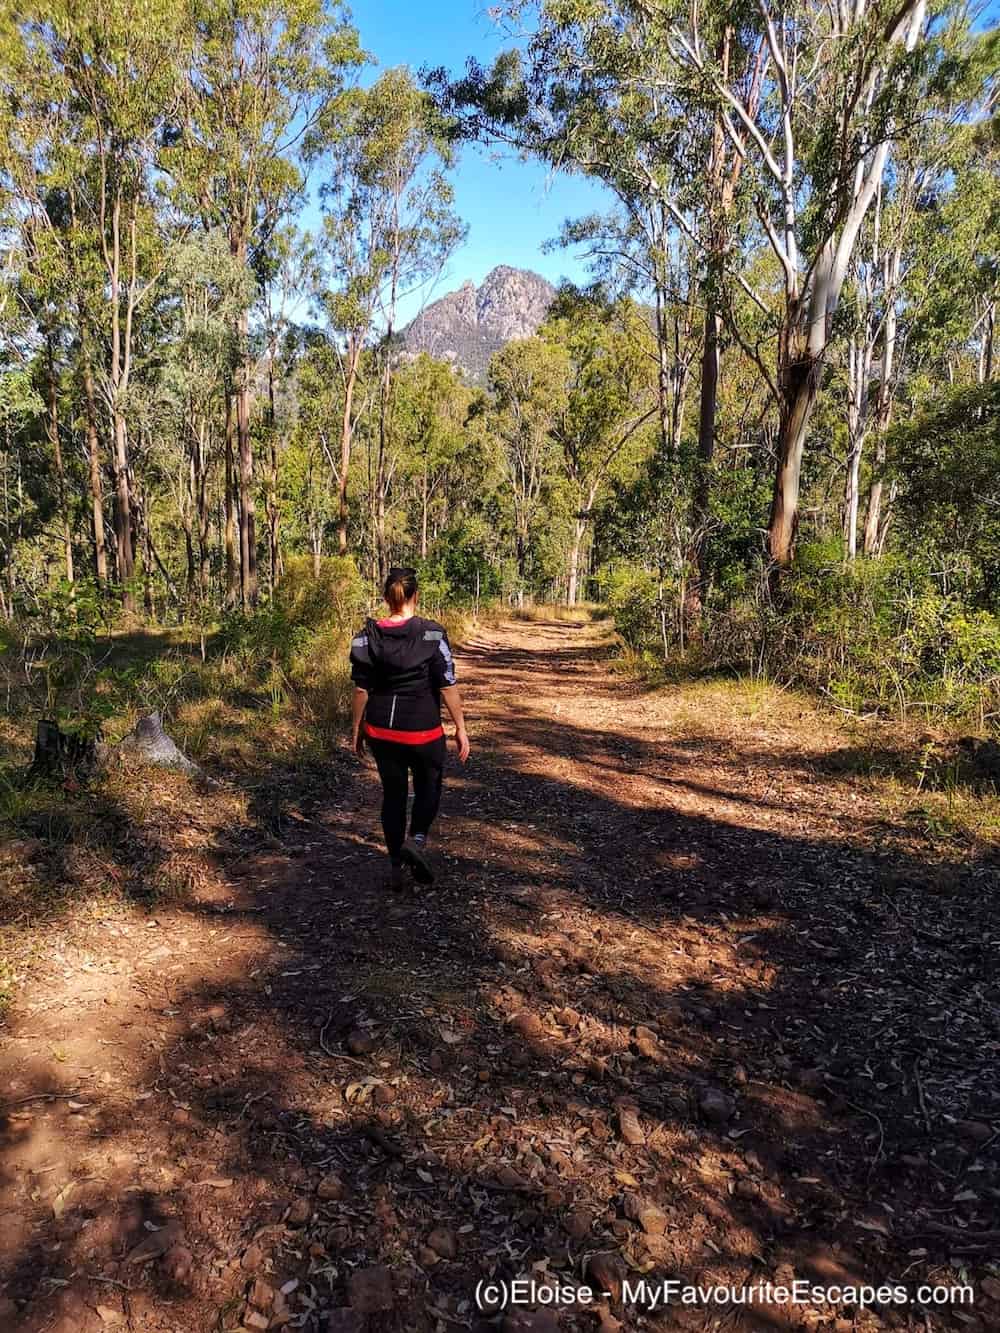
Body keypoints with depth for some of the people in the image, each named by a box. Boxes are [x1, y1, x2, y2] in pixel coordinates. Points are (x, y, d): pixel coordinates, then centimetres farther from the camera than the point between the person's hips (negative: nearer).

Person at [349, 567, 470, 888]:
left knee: (393, 793, 15)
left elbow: (361, 688, 0)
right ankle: (417, 840, -6)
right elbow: (448, 686, -11)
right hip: (423, 729, -3)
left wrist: (356, 728, 10)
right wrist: (460, 728, -4)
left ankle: (396, 867, 20)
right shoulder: (432, 635, -12)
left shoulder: (368, 636, -3)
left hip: (381, 729, 3)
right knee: (429, 786, 19)